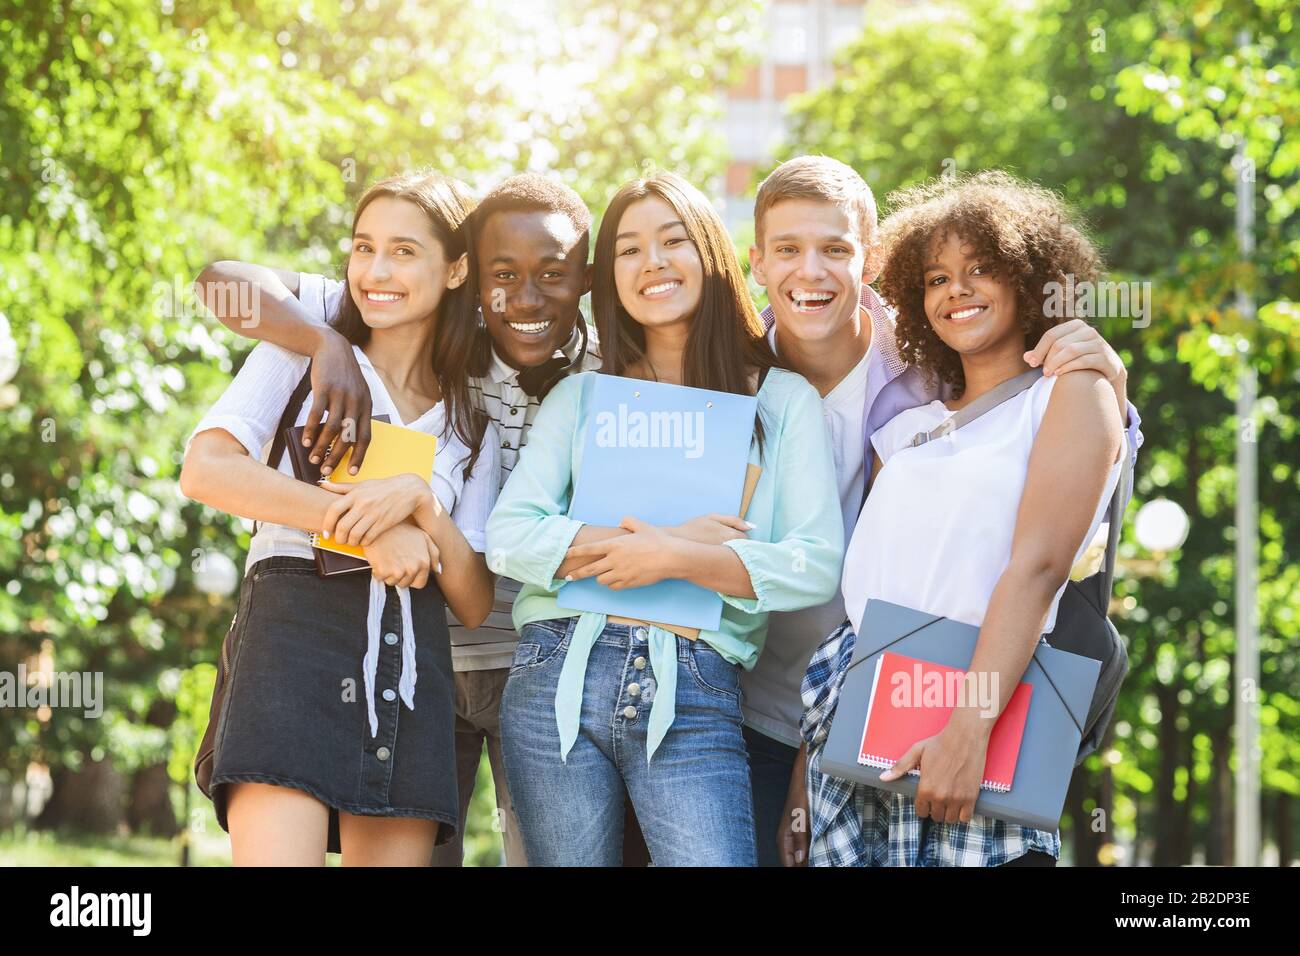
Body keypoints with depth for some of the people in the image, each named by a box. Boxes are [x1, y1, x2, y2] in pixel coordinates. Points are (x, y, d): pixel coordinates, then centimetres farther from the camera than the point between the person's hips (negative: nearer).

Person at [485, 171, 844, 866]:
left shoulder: (783, 400, 8)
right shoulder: (581, 396, 13)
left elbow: (817, 567, -3)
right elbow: (508, 535, 0)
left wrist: (676, 559, -13)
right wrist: (659, 541, -9)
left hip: (693, 696, -2)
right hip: (560, 672, 2)